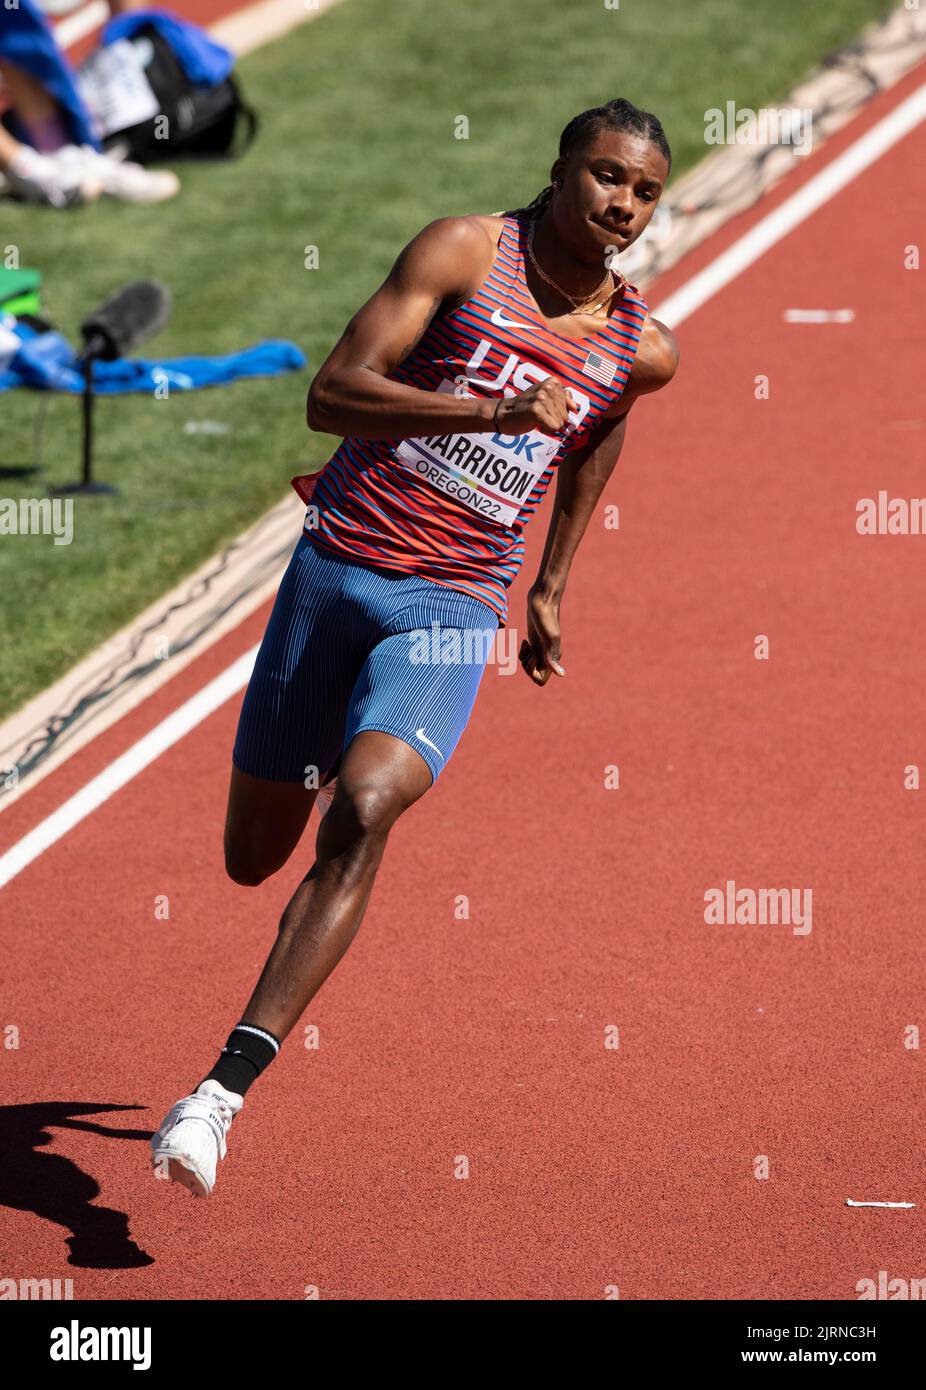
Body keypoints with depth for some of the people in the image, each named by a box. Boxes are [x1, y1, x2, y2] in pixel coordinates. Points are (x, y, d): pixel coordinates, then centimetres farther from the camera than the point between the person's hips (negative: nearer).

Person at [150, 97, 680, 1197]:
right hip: (337, 566, 0)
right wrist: (493, 411, -28)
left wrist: (552, 586, 29)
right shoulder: (465, 252, -7)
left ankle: (222, 1093, -29)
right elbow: (331, 395, -16)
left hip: (452, 609, 0)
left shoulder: (643, 351, 4)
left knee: (364, 813, -27)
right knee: (253, 857, 10)